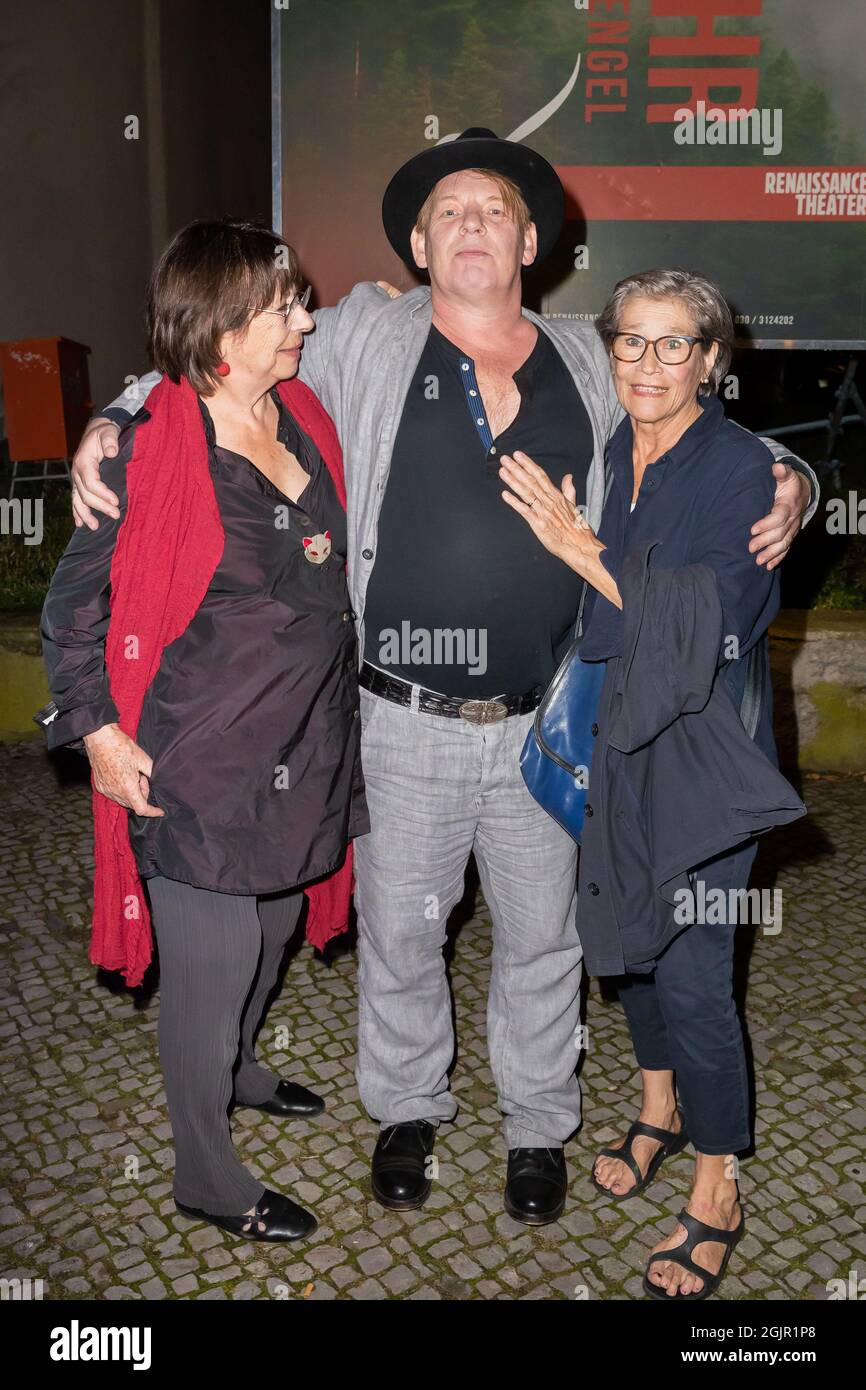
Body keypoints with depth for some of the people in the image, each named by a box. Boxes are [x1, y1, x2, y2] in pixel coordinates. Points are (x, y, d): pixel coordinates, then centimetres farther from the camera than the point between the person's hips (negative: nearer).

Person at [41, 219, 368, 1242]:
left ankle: (236, 1069, 52)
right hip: (199, 761, -7)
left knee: (276, 923, 24)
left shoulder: (303, 419, 6)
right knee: (212, 959, 6)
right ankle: (204, 1175, 29)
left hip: (303, 743, 7)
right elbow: (74, 601, -9)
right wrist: (101, 734, -14)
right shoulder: (152, 448, -15)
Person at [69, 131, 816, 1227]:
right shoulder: (363, 340, 0)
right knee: (397, 933, 15)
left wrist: (779, 484, -2)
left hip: (545, 727, 2)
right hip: (405, 727, -1)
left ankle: (538, 1123, 42)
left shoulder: (588, 363, 7)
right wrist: (114, 423, -9)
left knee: (542, 936, 17)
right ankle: (406, 1110, 43)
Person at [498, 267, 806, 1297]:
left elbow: (714, 623, -23)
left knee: (690, 974, -1)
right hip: (615, 736, 6)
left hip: (701, 746, -6)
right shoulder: (605, 456, 4)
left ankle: (716, 1196, 22)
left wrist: (585, 552, -23)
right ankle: (660, 1108, 44)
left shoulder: (740, 467, -13)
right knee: (626, 931, 18)